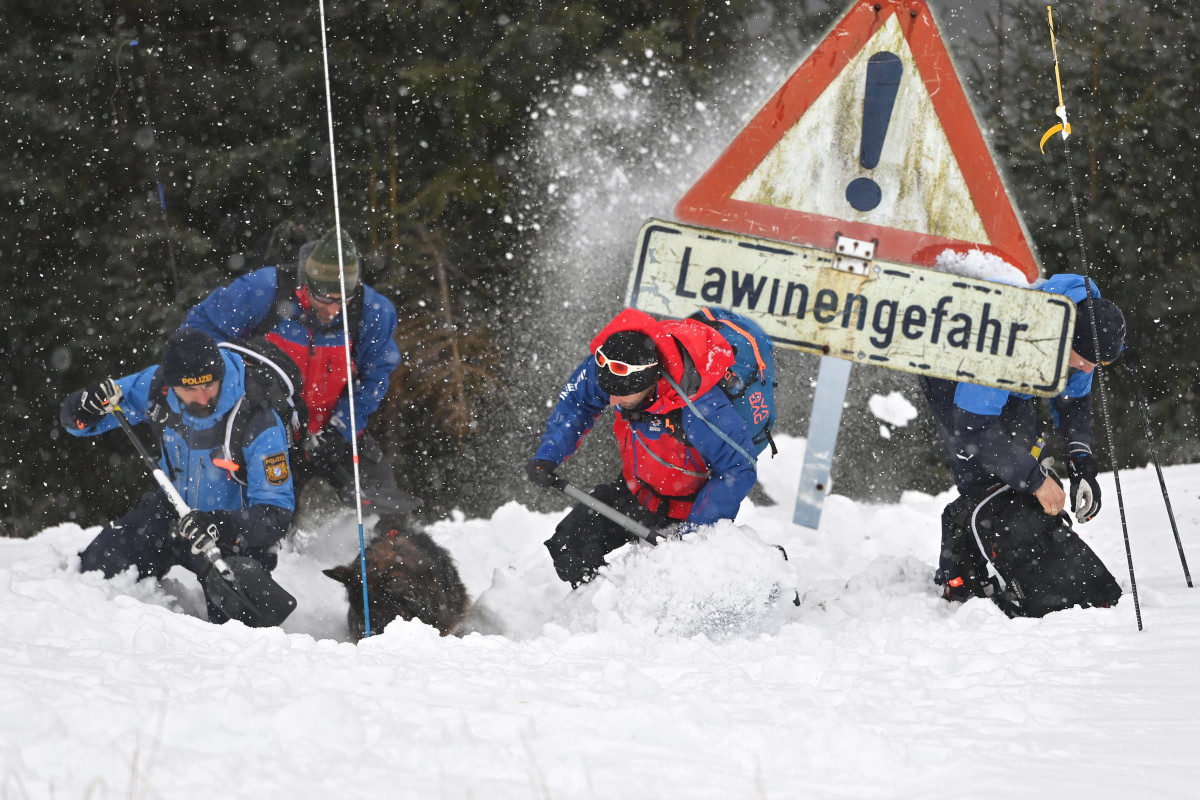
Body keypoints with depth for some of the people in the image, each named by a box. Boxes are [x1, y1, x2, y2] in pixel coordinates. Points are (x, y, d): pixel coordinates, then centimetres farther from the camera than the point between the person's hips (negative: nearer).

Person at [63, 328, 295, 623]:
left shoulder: (258, 423, -31)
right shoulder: (155, 388, -18)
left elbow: (277, 515, -31)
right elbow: (78, 420, -6)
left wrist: (219, 525, -49)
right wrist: (86, 406, -32)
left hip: (237, 526, -4)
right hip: (173, 510, 4)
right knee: (100, 565, -12)